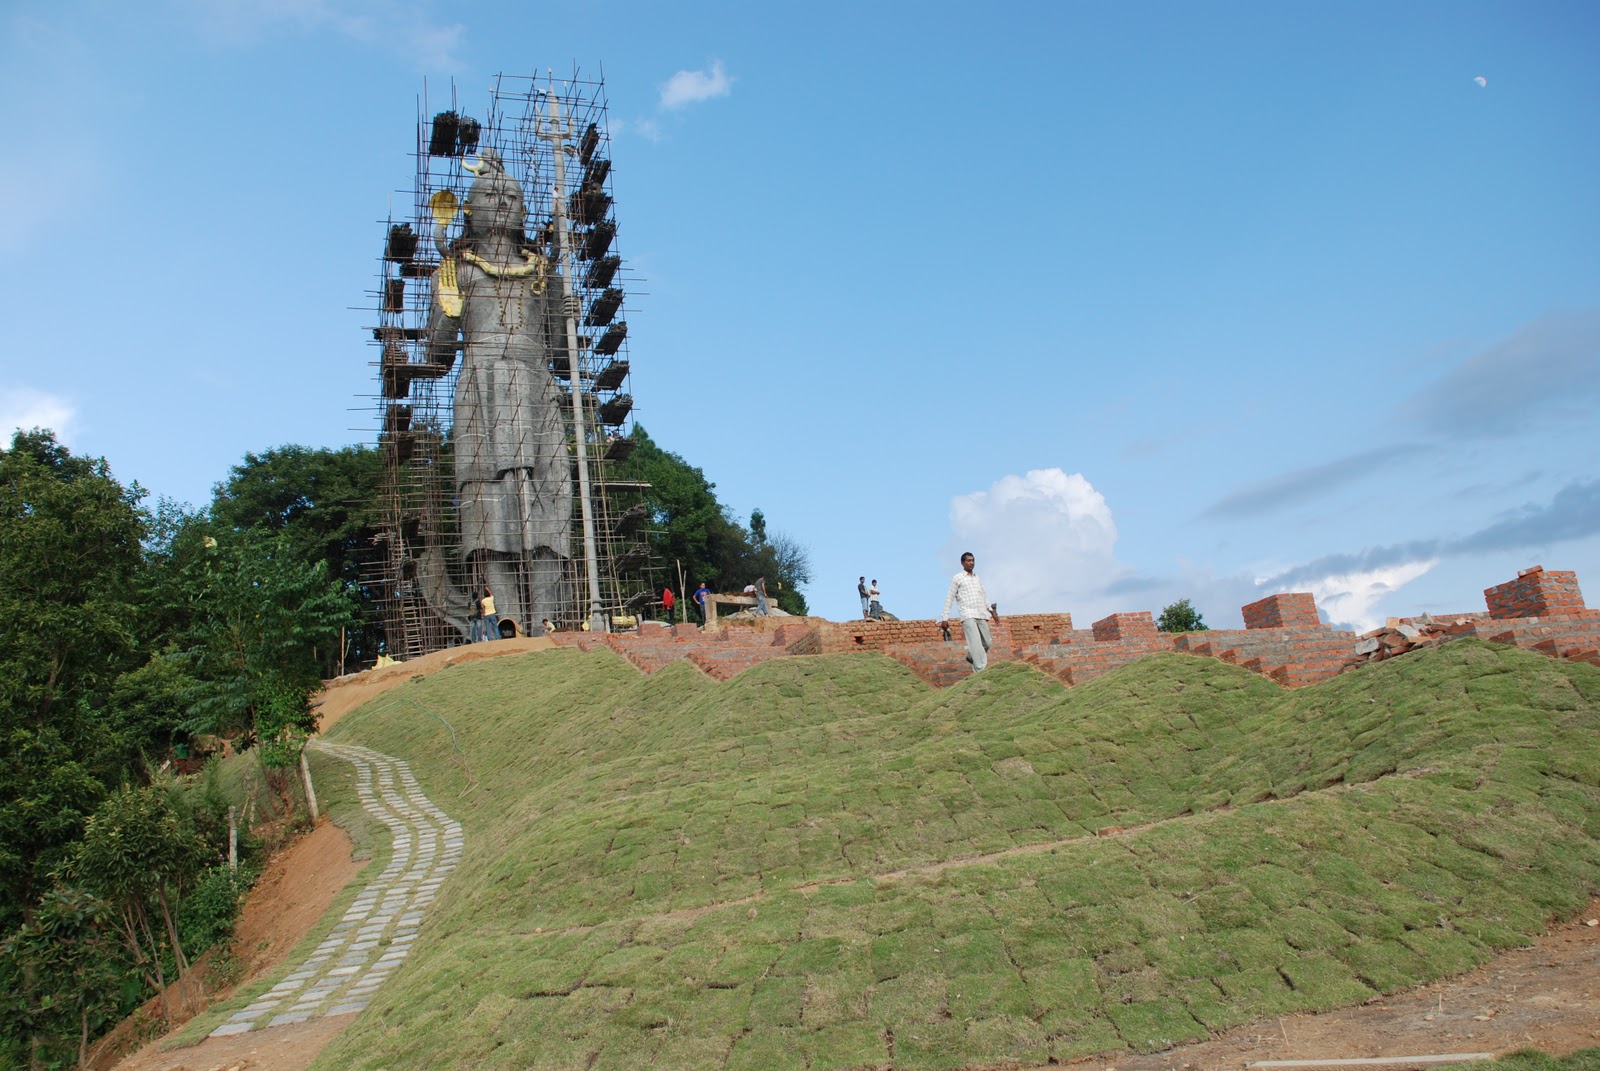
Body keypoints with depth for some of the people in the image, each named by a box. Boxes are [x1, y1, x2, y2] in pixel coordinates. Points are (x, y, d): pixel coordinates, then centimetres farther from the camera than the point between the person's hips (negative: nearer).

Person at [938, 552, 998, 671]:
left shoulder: (977, 578, 20)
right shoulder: (957, 578, 3)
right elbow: (949, 598, 3)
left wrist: (992, 611, 21)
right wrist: (944, 618, -2)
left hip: (982, 615, 6)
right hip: (968, 615, -6)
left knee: (988, 643, 7)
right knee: (976, 643, -17)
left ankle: (971, 656, 34)